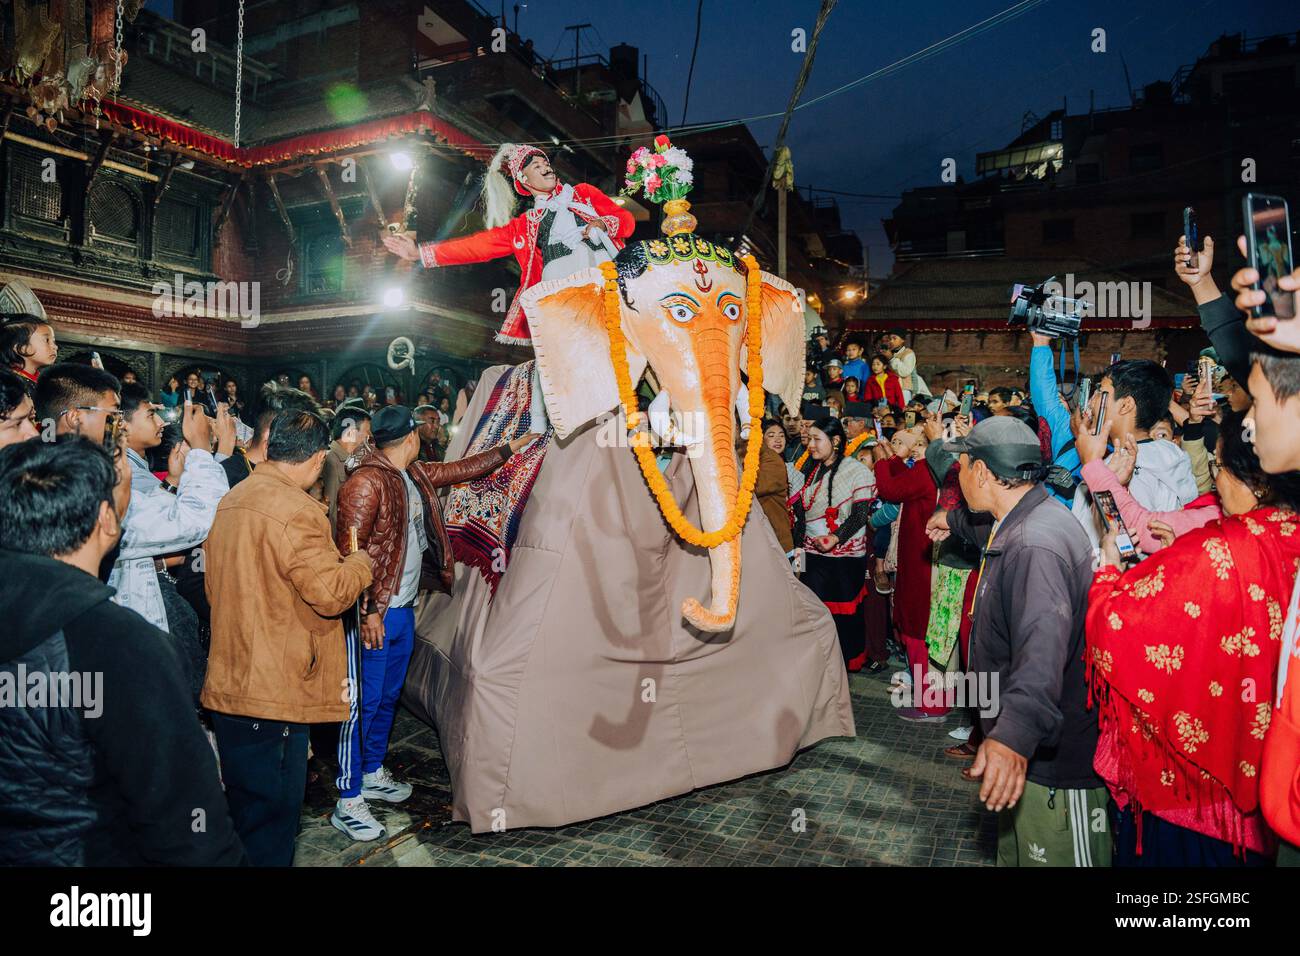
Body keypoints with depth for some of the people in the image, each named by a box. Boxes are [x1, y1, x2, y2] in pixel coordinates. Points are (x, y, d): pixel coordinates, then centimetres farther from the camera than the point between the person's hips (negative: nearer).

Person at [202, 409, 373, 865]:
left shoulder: (228, 501, 11)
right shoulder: (297, 510, -20)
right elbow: (331, 593, -24)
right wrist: (362, 561, -6)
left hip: (227, 686, 9)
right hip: (275, 692, -9)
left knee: (244, 813, 23)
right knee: (270, 827, 4)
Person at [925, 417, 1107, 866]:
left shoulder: (1035, 547, -30)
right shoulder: (1017, 524, 6)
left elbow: (1043, 647, -44)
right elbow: (990, 530, 33)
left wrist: (1016, 732, -57)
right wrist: (953, 521, 51)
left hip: (1054, 758, -11)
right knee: (1014, 851, 25)